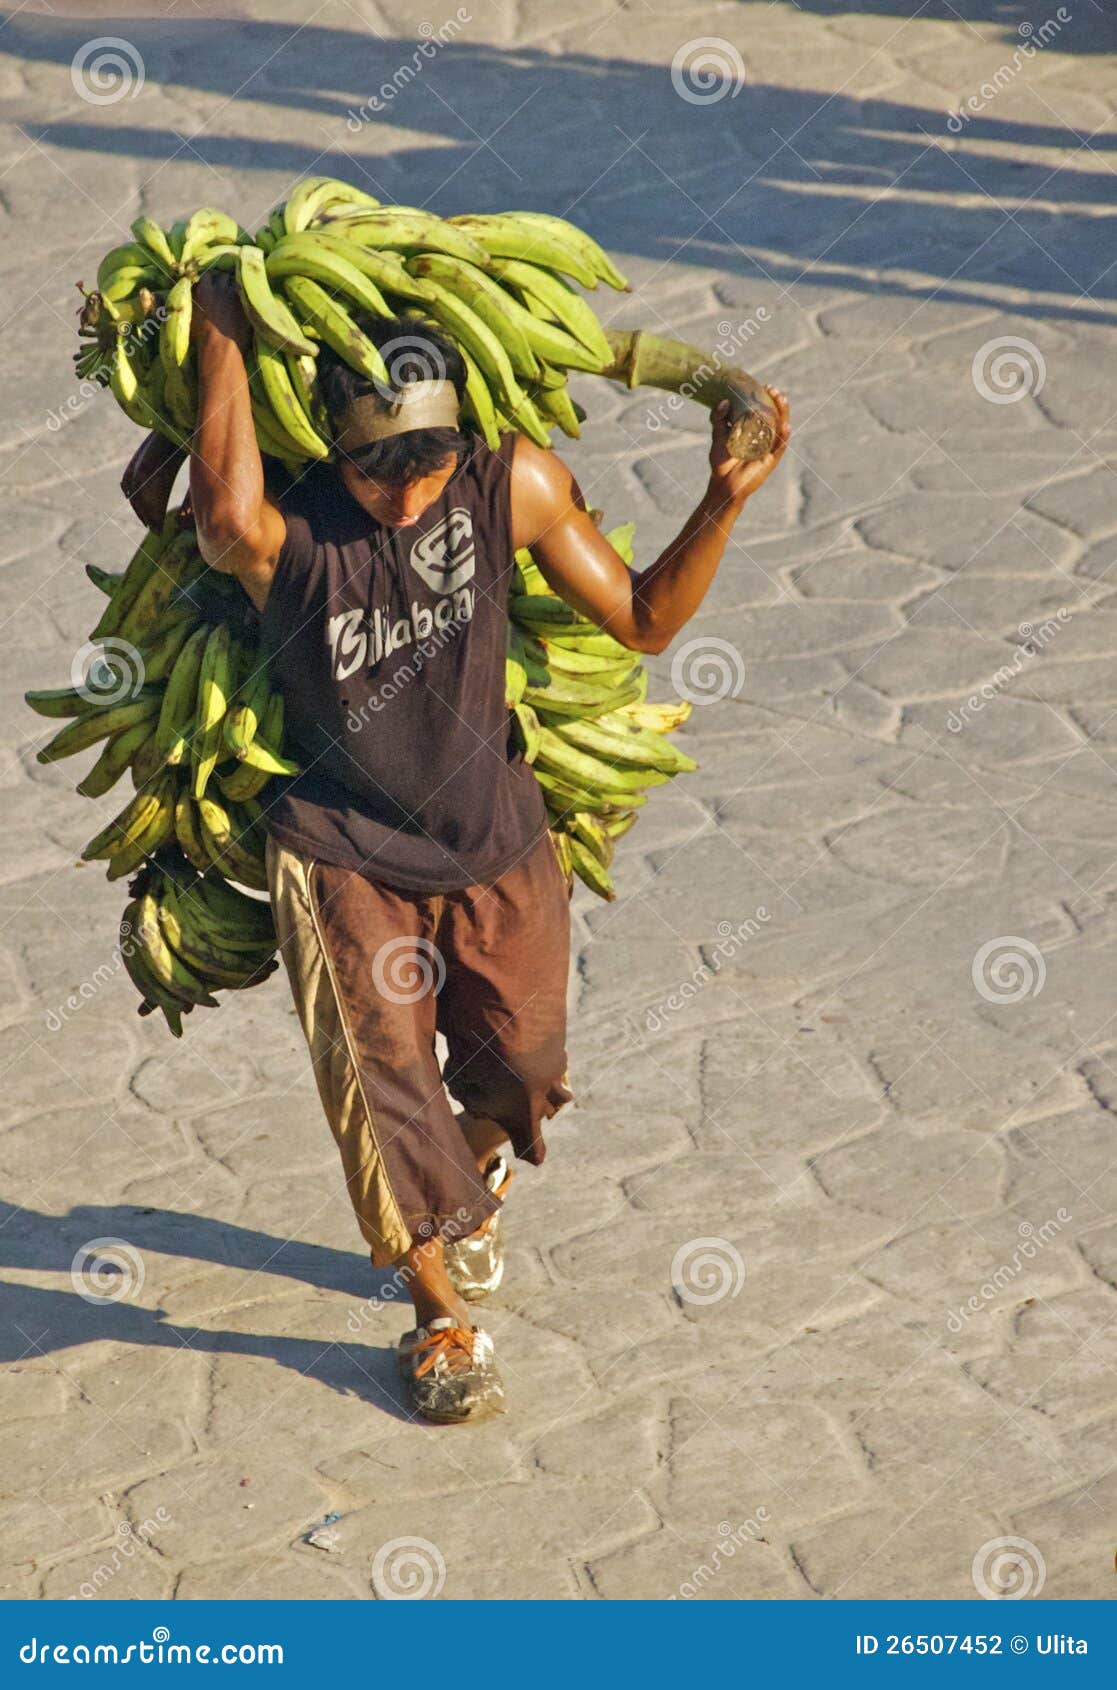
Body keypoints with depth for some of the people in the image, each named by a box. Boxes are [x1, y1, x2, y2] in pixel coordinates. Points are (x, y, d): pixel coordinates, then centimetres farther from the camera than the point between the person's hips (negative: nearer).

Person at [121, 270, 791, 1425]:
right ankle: (443, 1320, 17)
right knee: (381, 1076, -5)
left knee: (520, 1068, 15)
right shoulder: (284, 532, -22)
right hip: (343, 854, -3)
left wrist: (723, 501, -20)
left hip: (494, 845, 3)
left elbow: (644, 620, -7)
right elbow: (227, 517, -47)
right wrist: (219, 333, -39)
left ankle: (477, 1178, 52)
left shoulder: (511, 486, -15)